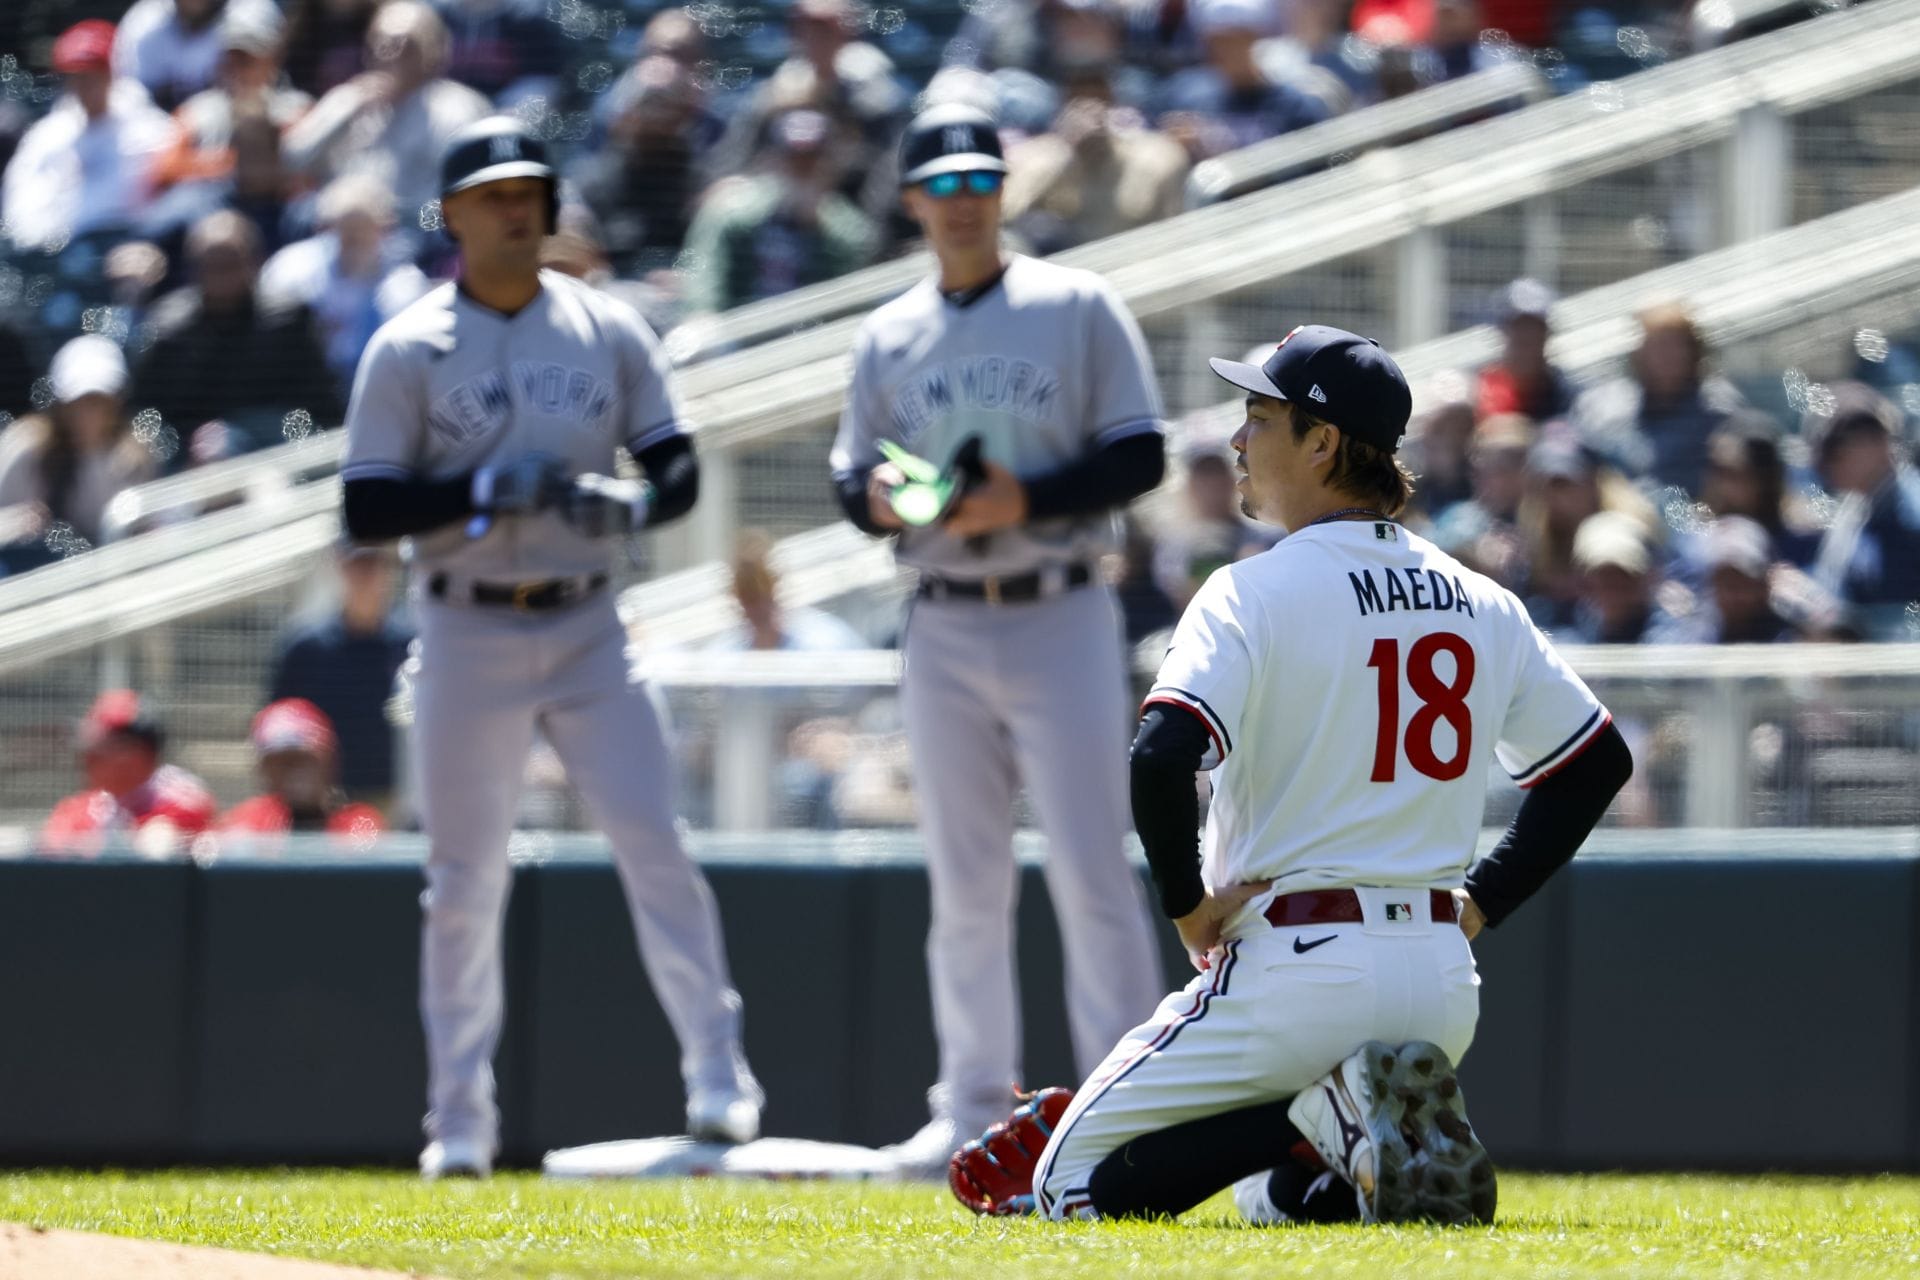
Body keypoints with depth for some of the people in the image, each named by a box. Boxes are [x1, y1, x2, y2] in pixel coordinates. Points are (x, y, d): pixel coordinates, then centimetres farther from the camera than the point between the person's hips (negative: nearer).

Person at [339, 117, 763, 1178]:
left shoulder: (607, 330, 7)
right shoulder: (408, 350, -1)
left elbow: (678, 469, 6)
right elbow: (366, 510, -5)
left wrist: (632, 504, -17)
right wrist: (489, 489, -19)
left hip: (587, 627, 1)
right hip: (470, 638, -1)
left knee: (655, 846, -10)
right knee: (464, 880, 1)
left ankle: (718, 1077, -7)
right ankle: (460, 1120, 9)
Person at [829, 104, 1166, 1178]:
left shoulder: (1077, 307, 1)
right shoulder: (889, 337, 12)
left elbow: (1141, 455, -4)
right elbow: (856, 476, 14)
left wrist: (1026, 498, -17)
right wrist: (875, 496, -10)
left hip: (1061, 617, -4)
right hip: (946, 633, 4)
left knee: (1092, 869, -9)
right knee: (965, 882, 6)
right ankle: (975, 1109, 12)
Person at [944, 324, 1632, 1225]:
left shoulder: (1254, 594, -12)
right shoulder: (1484, 607, 9)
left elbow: (1161, 760, -26)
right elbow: (1600, 761, 18)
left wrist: (1188, 907, -11)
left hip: (1297, 970, -7)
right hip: (1443, 982, 7)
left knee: (1070, 1183, 3)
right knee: (1275, 1193, 28)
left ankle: (1330, 1118, -16)